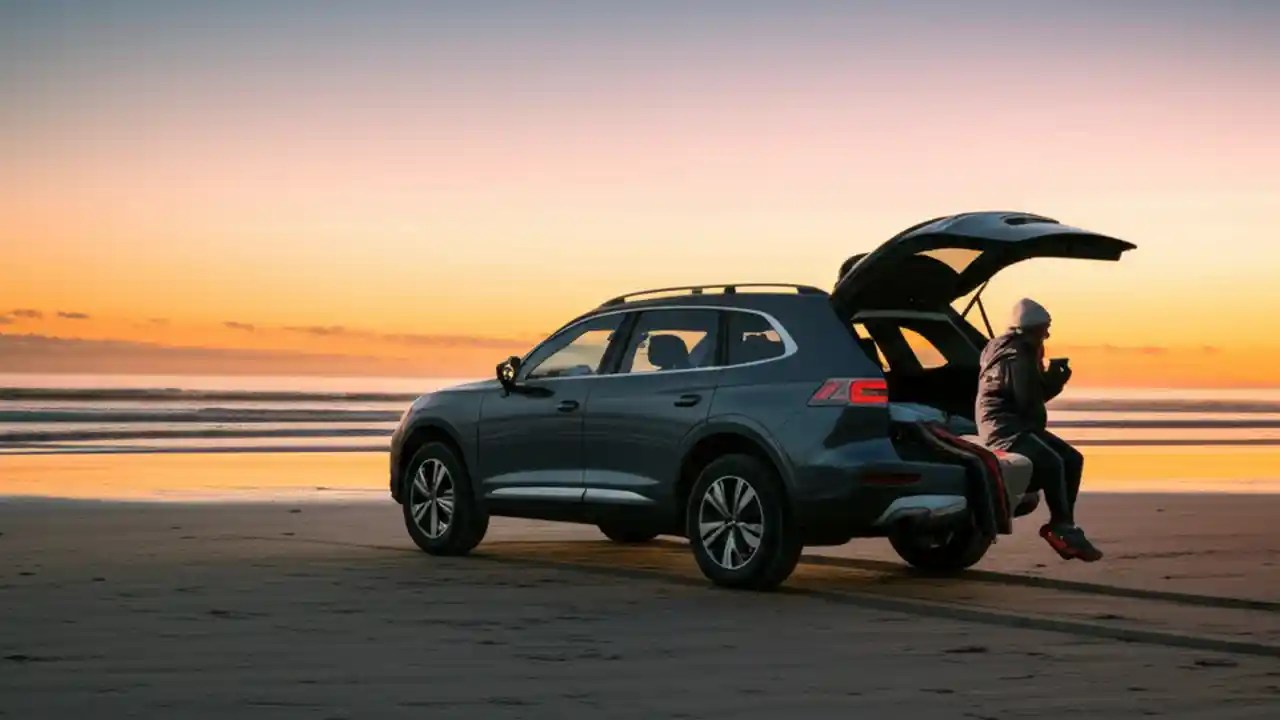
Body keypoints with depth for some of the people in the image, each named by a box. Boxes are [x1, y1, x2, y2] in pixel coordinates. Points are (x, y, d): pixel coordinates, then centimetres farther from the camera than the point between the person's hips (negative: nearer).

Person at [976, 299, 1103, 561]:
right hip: (1004, 429, -11)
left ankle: (1061, 526, 4)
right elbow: (1027, 401, -20)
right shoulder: (1016, 358, -15)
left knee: (1072, 459, 5)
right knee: (1051, 463, -30)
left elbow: (1037, 393, 21)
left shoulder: (1023, 354, 19)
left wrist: (1054, 379, 3)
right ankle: (1063, 528, -26)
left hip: (1021, 426, 11)